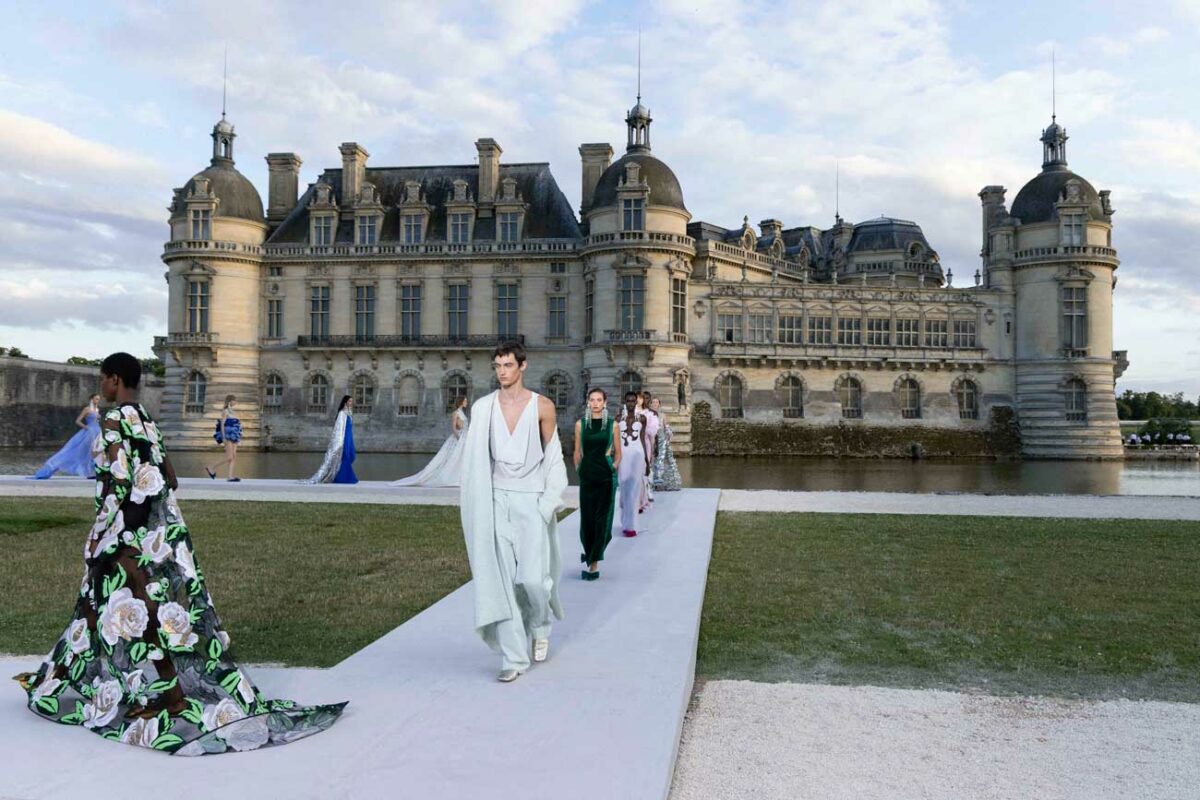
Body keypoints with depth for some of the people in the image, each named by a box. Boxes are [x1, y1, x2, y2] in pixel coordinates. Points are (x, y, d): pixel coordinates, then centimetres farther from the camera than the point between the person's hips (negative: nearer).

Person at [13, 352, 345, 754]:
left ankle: (175, 698, -1)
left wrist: (100, 534, -15)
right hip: (160, 525, 9)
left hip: (131, 533, -9)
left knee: (141, 611, -4)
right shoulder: (147, 421, 14)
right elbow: (169, 478, 15)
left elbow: (117, 479, -19)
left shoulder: (114, 419, -12)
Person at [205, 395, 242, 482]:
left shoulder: (231, 411, 17)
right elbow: (222, 424, -13)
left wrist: (236, 438, 18)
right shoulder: (225, 411, -6)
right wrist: (224, 437, -19)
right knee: (229, 457, -12)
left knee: (234, 457, -1)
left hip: (233, 437, 8)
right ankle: (211, 468, 2)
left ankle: (230, 476, -3)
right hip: (227, 437, -8)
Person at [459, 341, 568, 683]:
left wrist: (551, 500, 0)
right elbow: (475, 459, 10)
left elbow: (553, 456, 6)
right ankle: (514, 657, 8)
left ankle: (540, 625, 26)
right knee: (502, 579, 0)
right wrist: (470, 501, 4)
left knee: (532, 577, -7)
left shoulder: (542, 407, -1)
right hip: (496, 501, 2)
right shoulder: (482, 407, 4)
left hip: (531, 500, -2)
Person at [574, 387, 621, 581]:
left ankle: (593, 562, 5)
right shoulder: (581, 424, 5)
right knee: (586, 518, 2)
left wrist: (614, 466, -2)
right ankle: (591, 553, 26)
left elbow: (618, 453, 9)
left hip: (606, 477, -1)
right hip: (587, 476, 1)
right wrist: (579, 469, 6)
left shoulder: (612, 425, 2)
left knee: (602, 519, -1)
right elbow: (577, 452, 11)